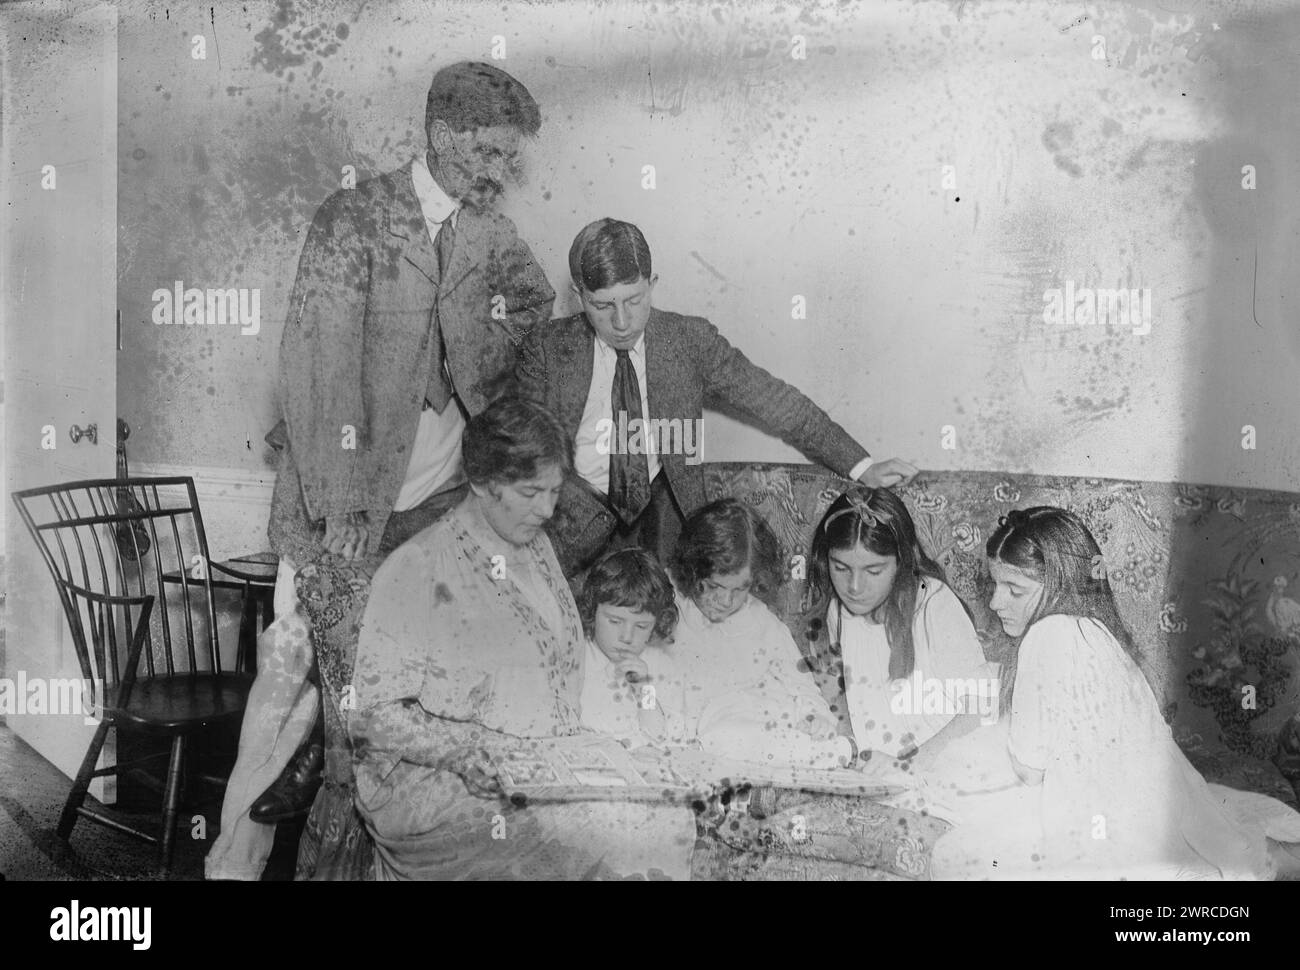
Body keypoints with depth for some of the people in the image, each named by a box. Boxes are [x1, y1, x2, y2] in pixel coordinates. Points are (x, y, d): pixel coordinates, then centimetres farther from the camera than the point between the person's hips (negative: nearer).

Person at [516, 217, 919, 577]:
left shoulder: (690, 339, -1)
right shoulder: (546, 350, -3)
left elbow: (773, 401, 0)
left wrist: (861, 467, -5)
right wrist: (595, 513, -20)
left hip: (660, 501, 1)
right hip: (580, 504, -1)